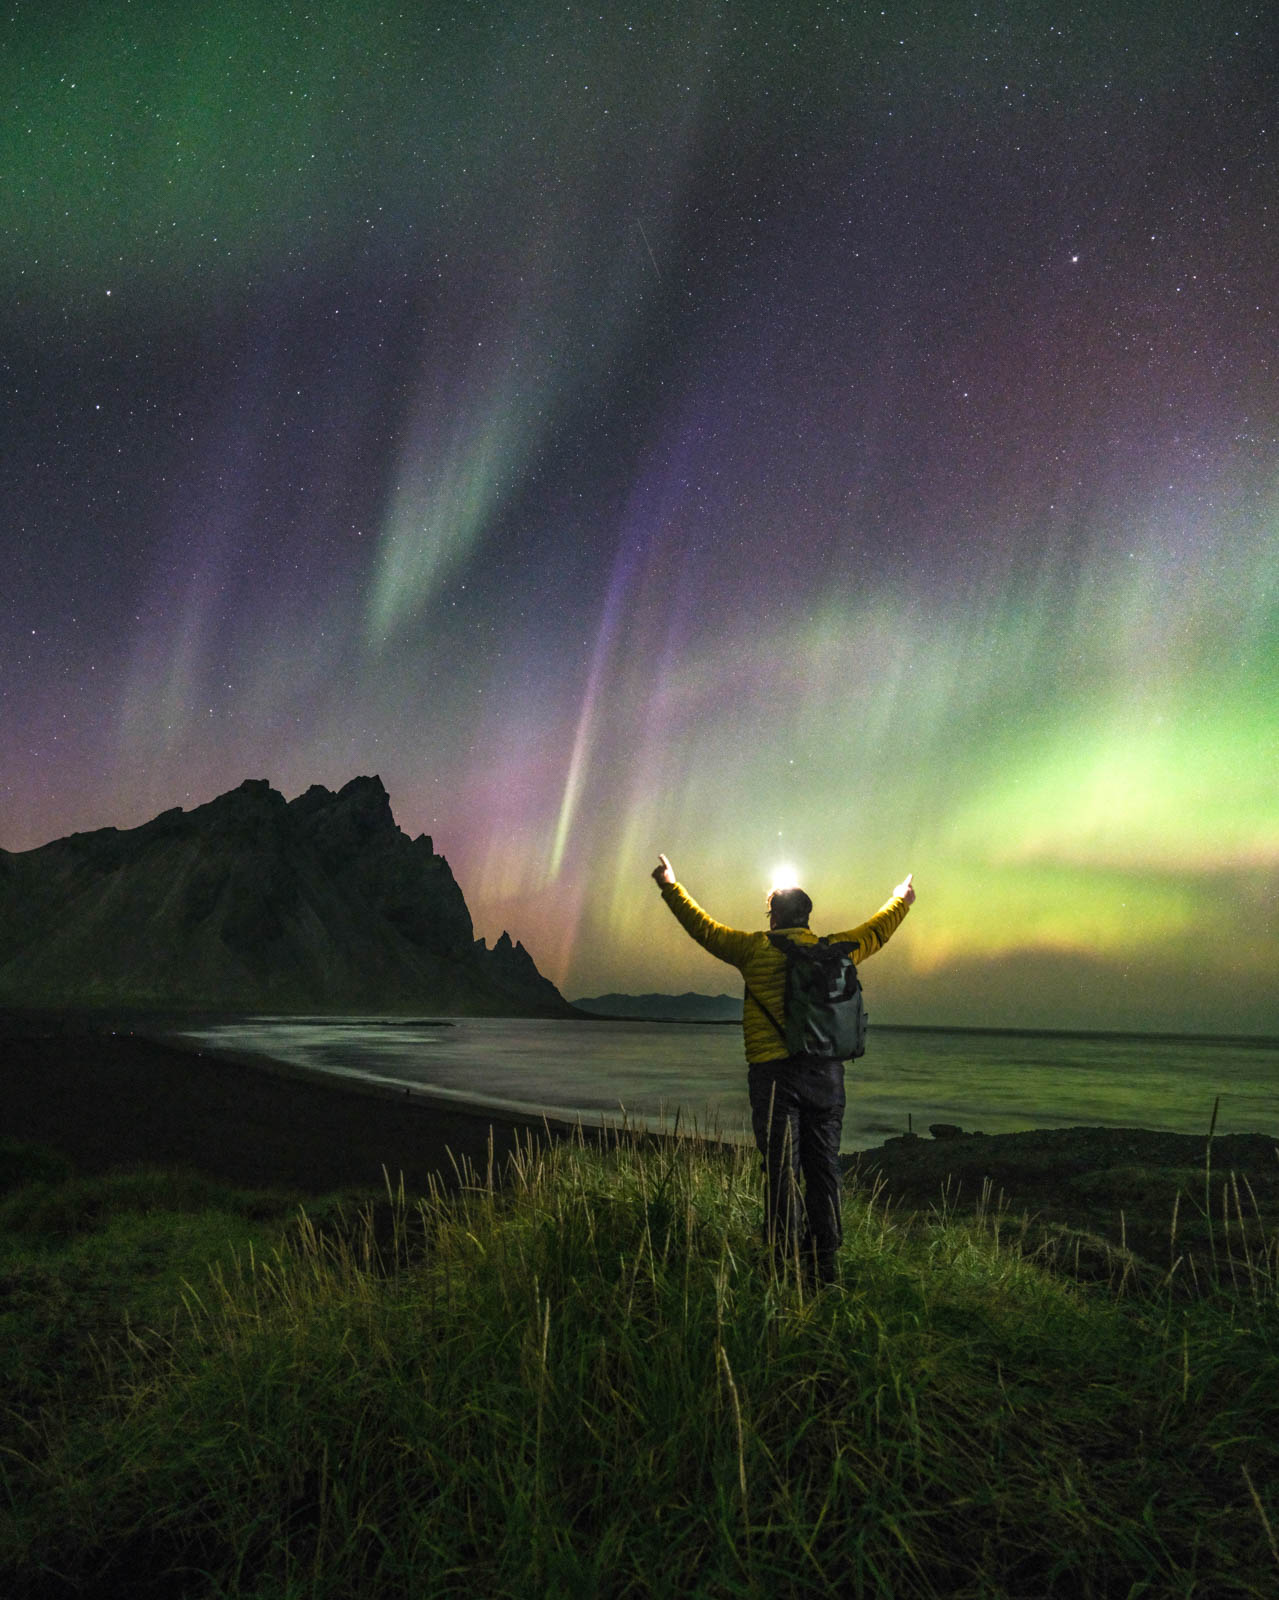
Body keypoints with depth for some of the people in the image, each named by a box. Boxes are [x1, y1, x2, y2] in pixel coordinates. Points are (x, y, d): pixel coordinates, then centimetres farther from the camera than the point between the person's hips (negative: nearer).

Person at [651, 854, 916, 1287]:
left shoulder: (757, 949, 0)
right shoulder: (834, 951, 9)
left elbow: (702, 927, 9)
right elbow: (875, 932, 27)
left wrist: (669, 886, 22)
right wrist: (901, 901, 46)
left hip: (775, 1073, -4)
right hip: (826, 1072, 4)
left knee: (781, 1169, -1)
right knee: (823, 1167, 11)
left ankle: (787, 1263, -1)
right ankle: (824, 1264, 17)